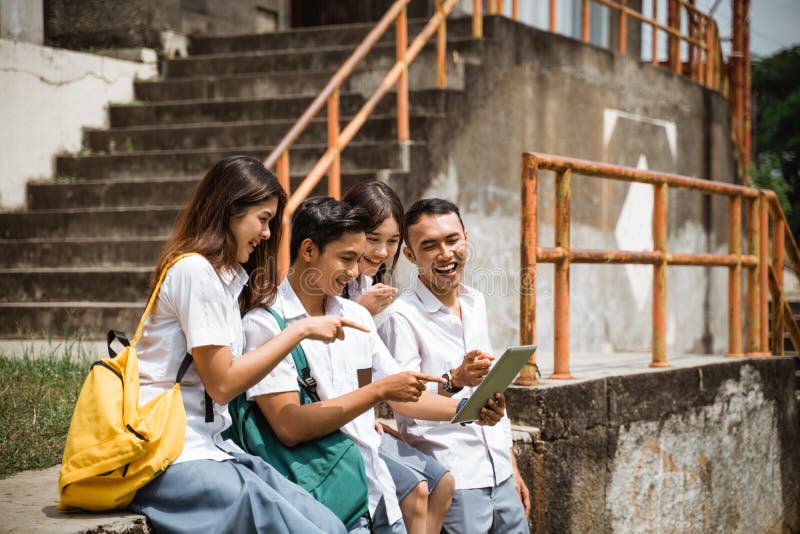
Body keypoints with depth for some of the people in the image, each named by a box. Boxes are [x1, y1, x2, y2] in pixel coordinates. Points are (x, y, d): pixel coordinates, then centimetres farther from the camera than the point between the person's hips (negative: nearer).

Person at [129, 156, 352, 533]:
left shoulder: (227, 275, 20)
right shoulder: (196, 269, -10)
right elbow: (222, 383, -13)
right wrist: (301, 330, -8)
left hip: (209, 446, 9)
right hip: (171, 458, -9)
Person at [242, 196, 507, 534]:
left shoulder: (358, 316, 13)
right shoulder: (265, 323, -10)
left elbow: (400, 398, 20)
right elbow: (289, 427, -19)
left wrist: (465, 409, 3)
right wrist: (377, 391, -20)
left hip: (378, 492, 7)